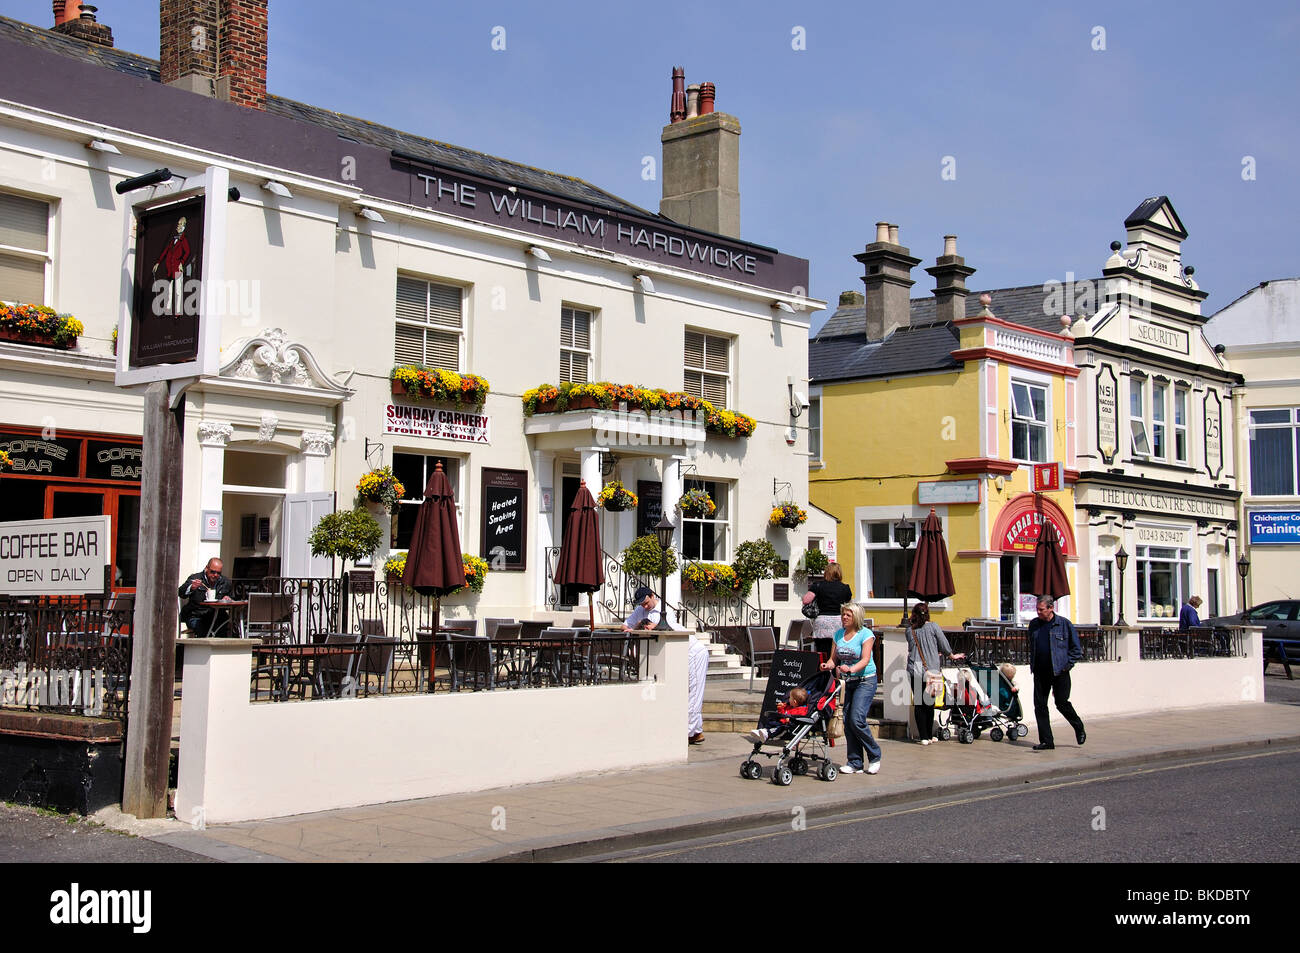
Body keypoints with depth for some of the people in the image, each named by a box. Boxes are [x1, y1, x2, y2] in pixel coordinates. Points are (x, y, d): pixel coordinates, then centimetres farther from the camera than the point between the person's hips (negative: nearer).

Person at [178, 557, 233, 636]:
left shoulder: (225, 582, 15)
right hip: (195, 617, -3)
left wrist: (228, 599, 2)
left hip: (217, 617, 3)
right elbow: (181, 593, -7)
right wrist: (191, 588, -28)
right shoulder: (195, 578, 4)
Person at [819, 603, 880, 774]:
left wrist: (851, 669, -37)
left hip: (865, 680, -6)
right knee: (847, 721, -1)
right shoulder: (838, 634, 9)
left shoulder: (866, 634, -8)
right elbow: (833, 658, 8)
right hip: (847, 682, 6)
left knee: (857, 719, -17)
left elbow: (865, 660, -19)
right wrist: (828, 665, -15)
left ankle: (874, 756, 1)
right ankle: (855, 763, 6)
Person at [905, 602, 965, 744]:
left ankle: (923, 737, 2)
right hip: (931, 669, -1)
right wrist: (952, 655, 26)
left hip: (914, 670, 1)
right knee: (929, 703, 7)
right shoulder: (933, 627, -3)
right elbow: (944, 644, 5)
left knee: (918, 703, 4)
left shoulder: (910, 630, 4)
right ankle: (929, 736, 12)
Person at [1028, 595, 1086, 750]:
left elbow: (1076, 648, 2)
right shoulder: (1034, 625, 8)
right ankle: (1046, 741, 7)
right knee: (1040, 705, 0)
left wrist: (1067, 664, -6)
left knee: (1062, 703, -3)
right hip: (1040, 672, 4)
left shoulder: (1064, 624, -4)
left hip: (1059, 671, -4)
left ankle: (1079, 728, 26)